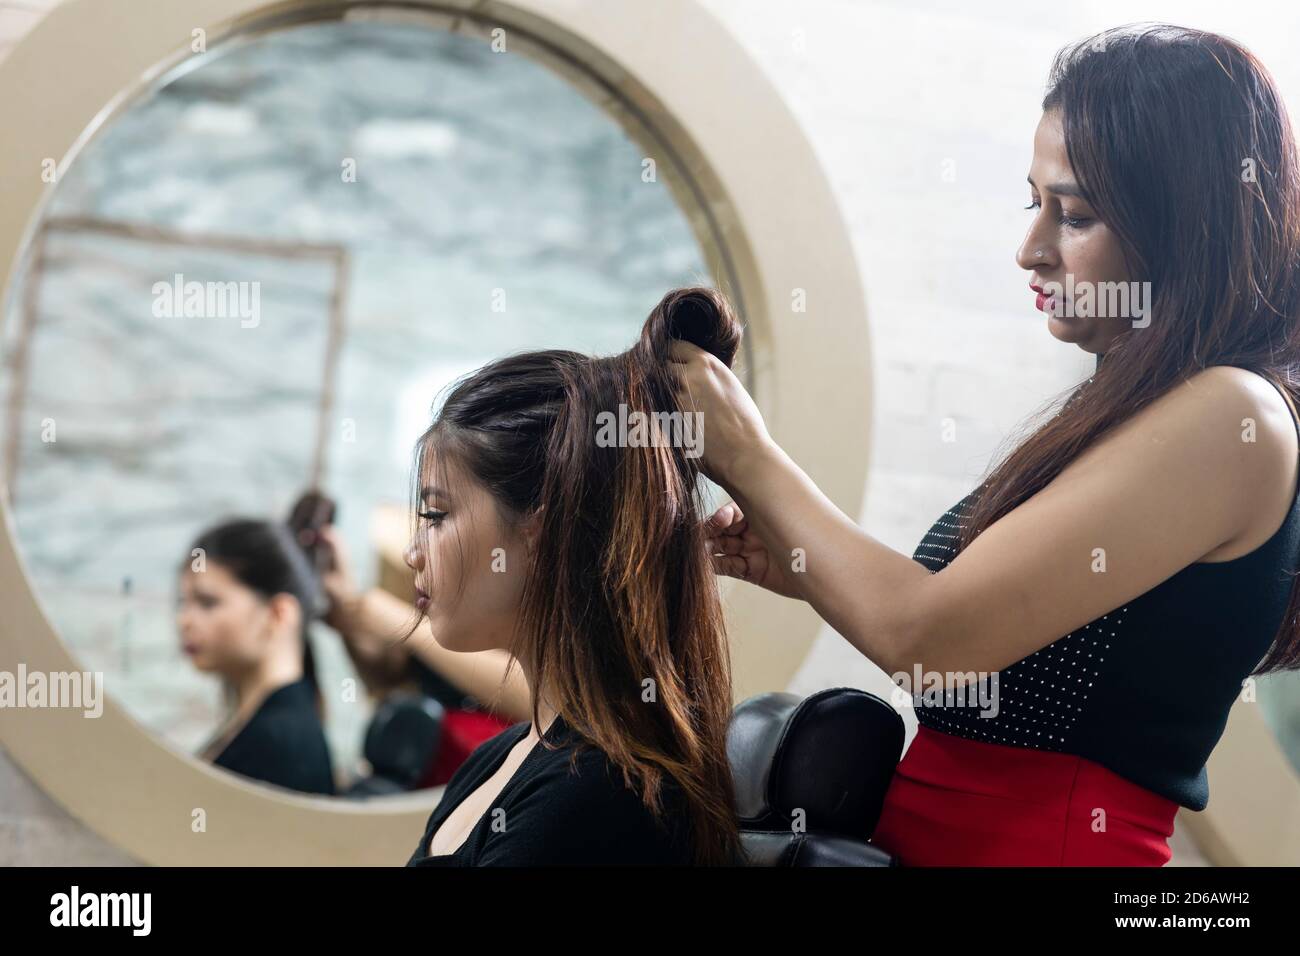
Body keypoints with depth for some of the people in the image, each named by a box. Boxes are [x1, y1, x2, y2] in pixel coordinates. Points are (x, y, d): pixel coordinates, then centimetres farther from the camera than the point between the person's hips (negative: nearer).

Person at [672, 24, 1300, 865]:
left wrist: (748, 456, -7)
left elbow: (927, 635, -18)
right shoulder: (1132, 413, 12)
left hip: (1045, 837, -8)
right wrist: (805, 569, 3)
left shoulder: (1232, 417, -15)